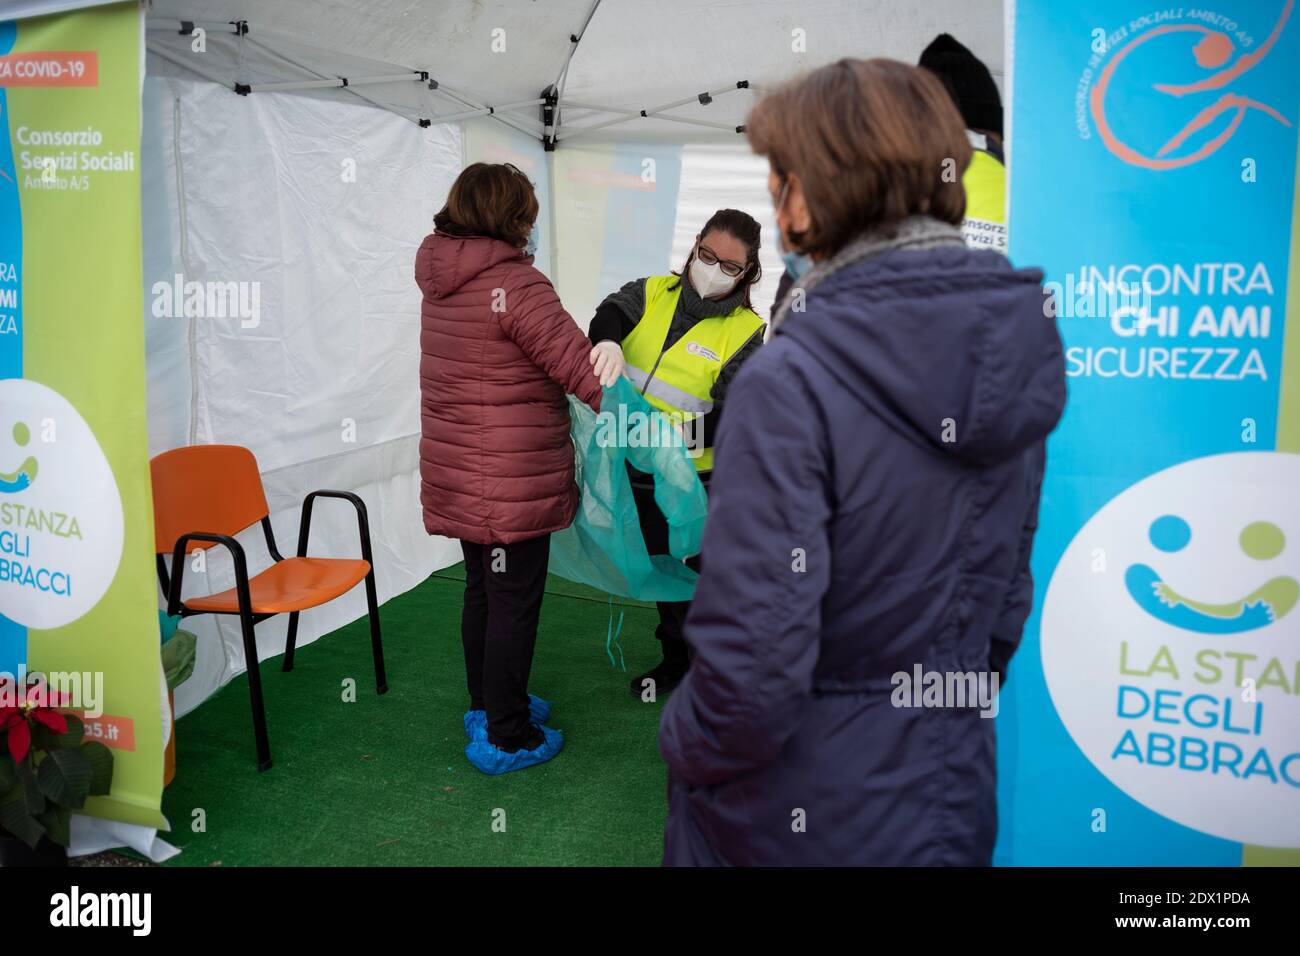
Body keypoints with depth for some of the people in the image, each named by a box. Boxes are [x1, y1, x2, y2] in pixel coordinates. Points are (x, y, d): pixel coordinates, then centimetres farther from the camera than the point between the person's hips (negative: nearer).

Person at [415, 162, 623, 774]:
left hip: (459, 474, 9)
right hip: (512, 482, -8)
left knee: (482, 591, 21)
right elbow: (579, 366, -20)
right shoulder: (516, 285, -19)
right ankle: (506, 738, 17)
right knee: (514, 602, 4)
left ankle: (487, 704, 39)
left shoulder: (442, 282, 8)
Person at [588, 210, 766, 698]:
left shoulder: (746, 332, -10)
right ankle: (675, 657, 44)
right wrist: (608, 340, -43)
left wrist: (683, 430, -36)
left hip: (692, 481, -4)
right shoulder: (653, 294, 1)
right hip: (638, 470, 5)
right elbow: (611, 312, -19)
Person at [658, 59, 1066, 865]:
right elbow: (1009, 594, 5)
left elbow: (754, 663, -26)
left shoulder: (790, 382, -26)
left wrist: (686, 747, -6)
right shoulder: (1018, 354, -5)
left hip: (801, 815, -5)